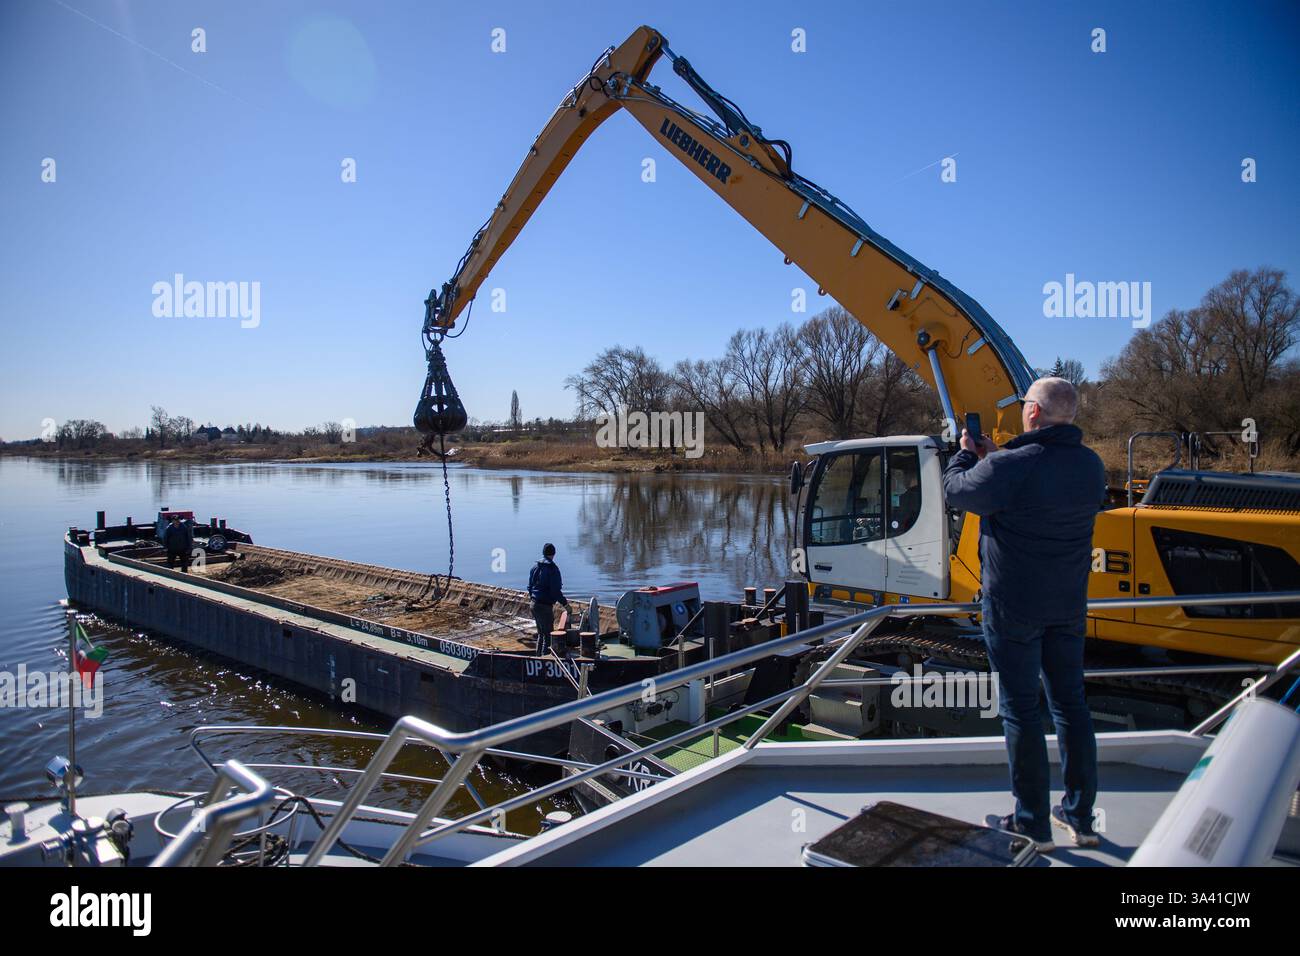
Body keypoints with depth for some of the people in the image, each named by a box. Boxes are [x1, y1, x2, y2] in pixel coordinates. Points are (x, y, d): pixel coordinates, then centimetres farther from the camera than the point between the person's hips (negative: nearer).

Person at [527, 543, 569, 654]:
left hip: (534, 604, 8)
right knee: (548, 634, 0)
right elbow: (556, 590, -17)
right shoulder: (552, 569, -15)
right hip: (545, 606, -8)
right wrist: (564, 602, -5)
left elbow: (530, 586, 16)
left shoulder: (535, 567, 9)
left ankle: (539, 654, 26)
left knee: (541, 633, 20)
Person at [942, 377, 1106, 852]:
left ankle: (1033, 825, 15)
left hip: (1014, 607, -6)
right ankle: (1080, 818, 28)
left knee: (1020, 709, 4)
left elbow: (956, 489, -5)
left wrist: (966, 453, 14)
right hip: (1068, 605, 7)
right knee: (1070, 703, 16)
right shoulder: (1091, 465, 1)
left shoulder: (1007, 468, -22)